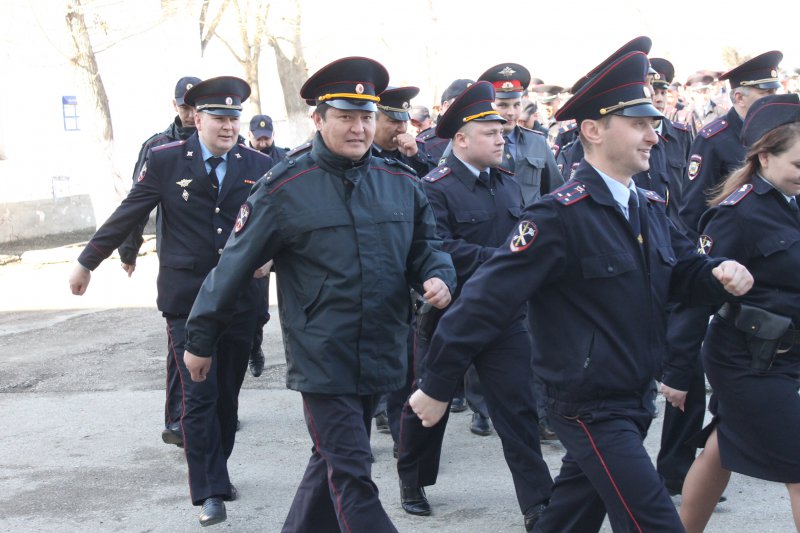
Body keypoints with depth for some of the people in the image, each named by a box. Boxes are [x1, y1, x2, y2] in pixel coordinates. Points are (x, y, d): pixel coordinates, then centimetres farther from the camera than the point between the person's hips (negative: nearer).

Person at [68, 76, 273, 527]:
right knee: (199, 394, -5)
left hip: (241, 296, 2)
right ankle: (210, 490, 2)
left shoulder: (259, 165, 2)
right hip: (187, 296, -2)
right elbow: (127, 215, 4)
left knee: (228, 392, 10)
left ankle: (217, 472, 27)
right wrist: (88, 261, 9)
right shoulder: (166, 161, -2)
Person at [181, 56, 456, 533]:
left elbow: (425, 245, 15)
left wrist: (439, 277, -10)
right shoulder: (284, 189, -9)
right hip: (322, 362, -5)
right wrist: (200, 340, 2)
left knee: (333, 462, 20)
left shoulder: (402, 183, 4)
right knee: (353, 479, -5)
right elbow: (235, 265, -3)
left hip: (381, 360, 5)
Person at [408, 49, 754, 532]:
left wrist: (721, 274, -10)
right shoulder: (561, 215, -18)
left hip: (636, 400, 8)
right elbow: (488, 299, -19)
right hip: (590, 410, -8)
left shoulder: (651, 208, 8)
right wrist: (437, 386, -19)